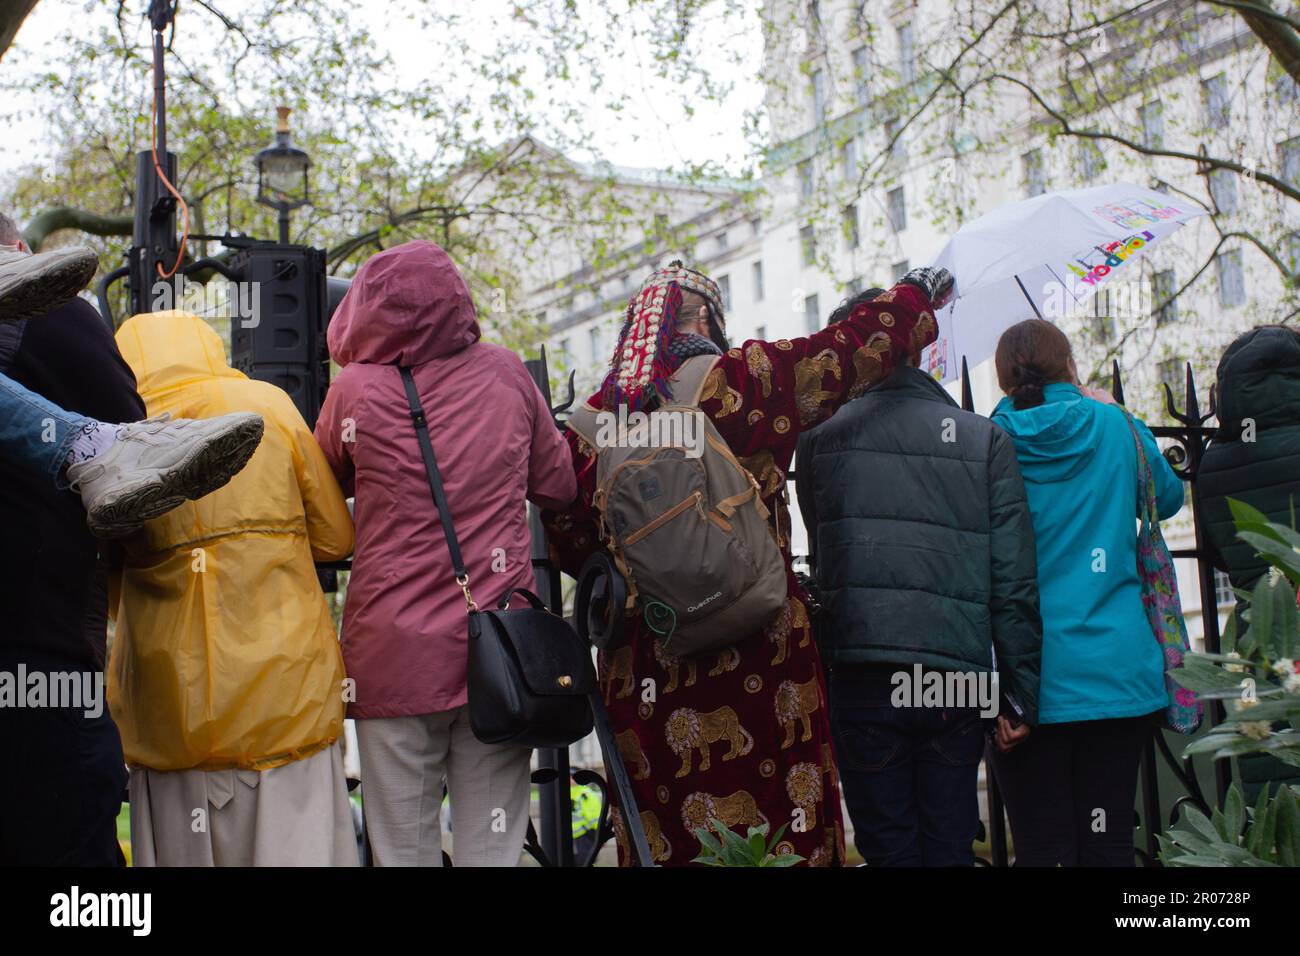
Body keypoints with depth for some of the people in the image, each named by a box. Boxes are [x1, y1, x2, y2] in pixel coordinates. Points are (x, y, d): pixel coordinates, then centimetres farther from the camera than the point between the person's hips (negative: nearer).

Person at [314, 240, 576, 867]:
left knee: (404, 846, 7)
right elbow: (558, 488, 14)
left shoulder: (357, 390, -4)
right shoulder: (506, 374, 2)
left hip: (396, 653, -2)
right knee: (492, 846, 7)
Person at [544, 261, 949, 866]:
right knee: (779, 818, 5)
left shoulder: (599, 415, 6)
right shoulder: (748, 377, -2)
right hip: (758, 648, -3)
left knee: (668, 837, 6)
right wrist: (918, 292, 23)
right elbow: (848, 349, 7)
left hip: (643, 653, 3)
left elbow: (566, 531, 7)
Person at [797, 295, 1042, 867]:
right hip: (958, 682, 1)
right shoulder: (985, 439, 4)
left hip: (862, 681, -1)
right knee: (949, 849, 12)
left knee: (888, 847, 8)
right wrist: (1021, 695, 5)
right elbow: (1015, 581, 1)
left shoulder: (819, 440, 5)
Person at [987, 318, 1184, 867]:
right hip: (1118, 671, 1)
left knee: (1042, 847, 3)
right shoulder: (1116, 426, 2)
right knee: (1108, 843, 7)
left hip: (1029, 675, -1)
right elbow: (1169, 496, 21)